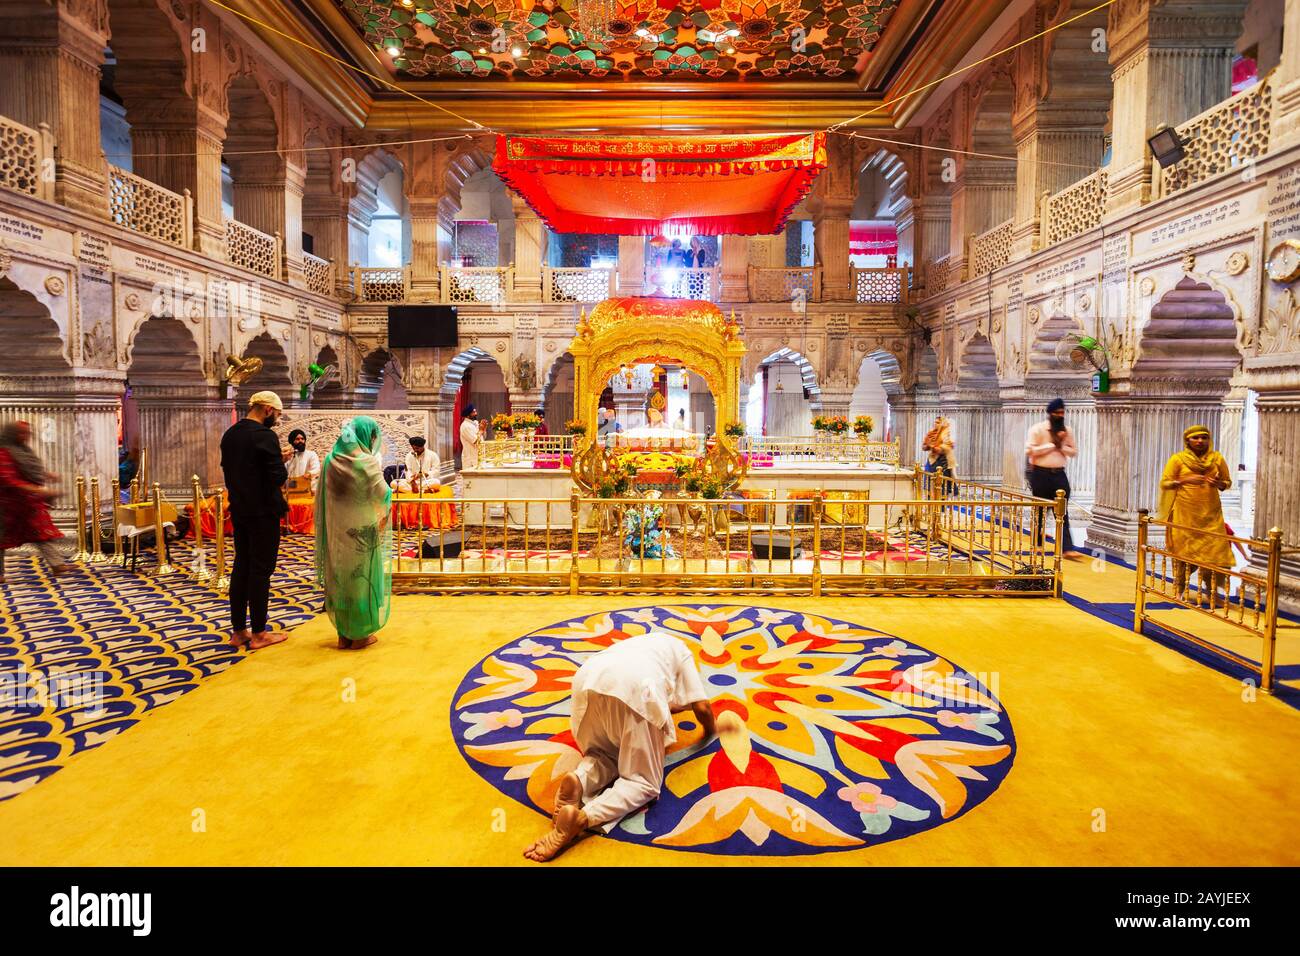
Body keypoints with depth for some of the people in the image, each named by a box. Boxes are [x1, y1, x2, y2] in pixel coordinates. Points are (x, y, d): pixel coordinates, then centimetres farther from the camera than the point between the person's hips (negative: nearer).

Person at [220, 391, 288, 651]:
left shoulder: (229, 434, 9)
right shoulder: (265, 436, -17)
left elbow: (227, 469, 16)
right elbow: (279, 477, -20)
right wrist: (282, 462, -1)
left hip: (238, 510, 8)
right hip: (263, 512, -8)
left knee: (241, 567, 13)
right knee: (261, 570, -1)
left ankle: (238, 630, 19)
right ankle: (259, 634, 5)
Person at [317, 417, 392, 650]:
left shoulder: (331, 459, -1)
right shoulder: (368, 462, -16)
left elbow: (326, 494, 6)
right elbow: (383, 494, -11)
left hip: (337, 528, 5)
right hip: (363, 529, -5)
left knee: (340, 576, 14)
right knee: (363, 577, 7)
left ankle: (343, 633, 22)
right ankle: (360, 634, 14)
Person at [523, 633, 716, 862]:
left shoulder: (641, 645, 46)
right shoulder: (681, 650, 33)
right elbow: (701, 706, 23)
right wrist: (710, 730, 43)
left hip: (588, 679, 5)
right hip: (635, 687, -5)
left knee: (604, 755, 29)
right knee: (643, 781, 8)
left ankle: (578, 781, -7)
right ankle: (582, 818, -21)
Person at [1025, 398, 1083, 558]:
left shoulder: (1067, 431, 8)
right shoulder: (1037, 429, -6)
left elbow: (1074, 451, 10)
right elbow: (1029, 450, -15)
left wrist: (1061, 446, -9)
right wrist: (1052, 444, -14)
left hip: (1059, 474, 3)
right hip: (1041, 474, -3)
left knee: (1063, 512, -4)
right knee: (1040, 510, 7)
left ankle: (1067, 548, -10)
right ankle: (1037, 544, 22)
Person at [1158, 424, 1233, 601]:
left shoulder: (1217, 458, 6)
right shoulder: (1178, 459, -2)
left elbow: (1228, 482, 13)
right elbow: (1164, 484, -4)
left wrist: (1219, 484, -10)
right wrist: (1184, 480, -20)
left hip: (1211, 514, 2)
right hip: (1184, 514, -2)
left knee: (1214, 552, -2)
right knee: (1183, 552, 3)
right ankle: (1179, 590, 16)